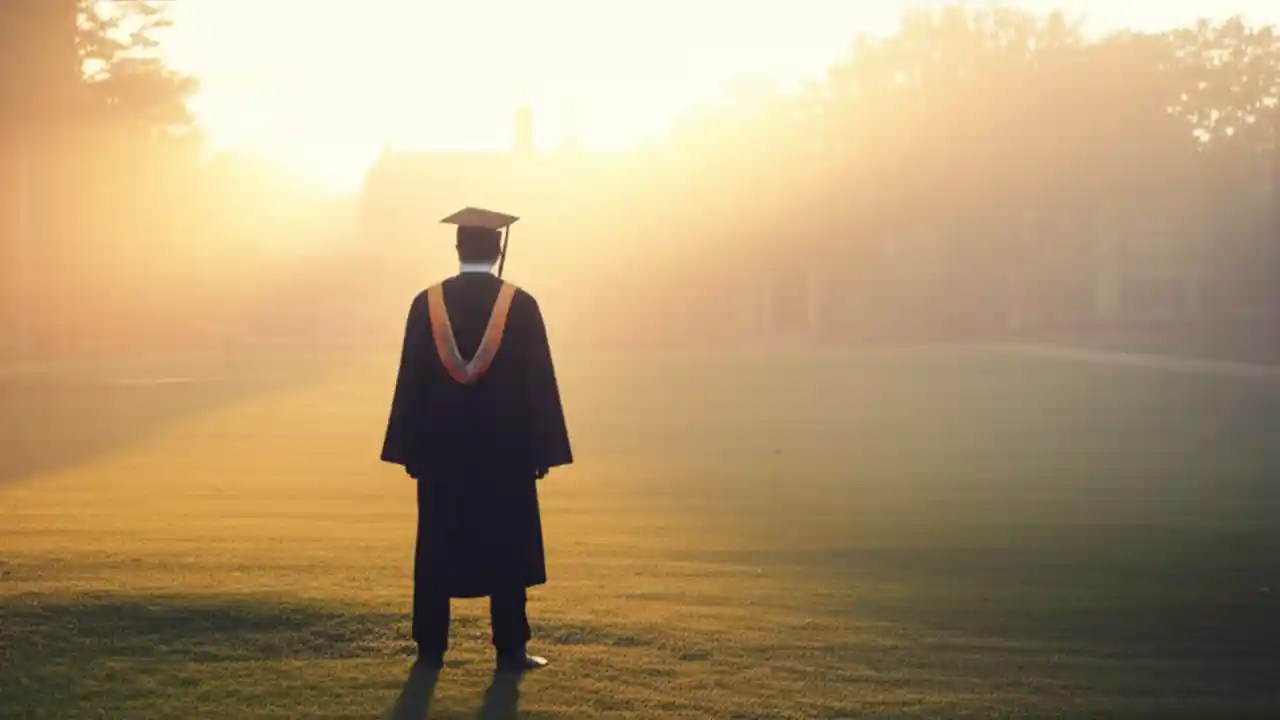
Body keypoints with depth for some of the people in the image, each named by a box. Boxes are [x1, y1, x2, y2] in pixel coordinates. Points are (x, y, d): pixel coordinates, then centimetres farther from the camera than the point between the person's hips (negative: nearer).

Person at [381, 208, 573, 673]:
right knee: (506, 547, 5)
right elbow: (540, 382, -5)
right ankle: (509, 649, 5)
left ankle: (431, 648, 10)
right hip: (505, 449, -2)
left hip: (441, 448, 2)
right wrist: (542, 450, 2)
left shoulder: (427, 304, -1)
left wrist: (410, 450, 6)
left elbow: (411, 380, 1)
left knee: (438, 548, 9)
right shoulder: (520, 305, -6)